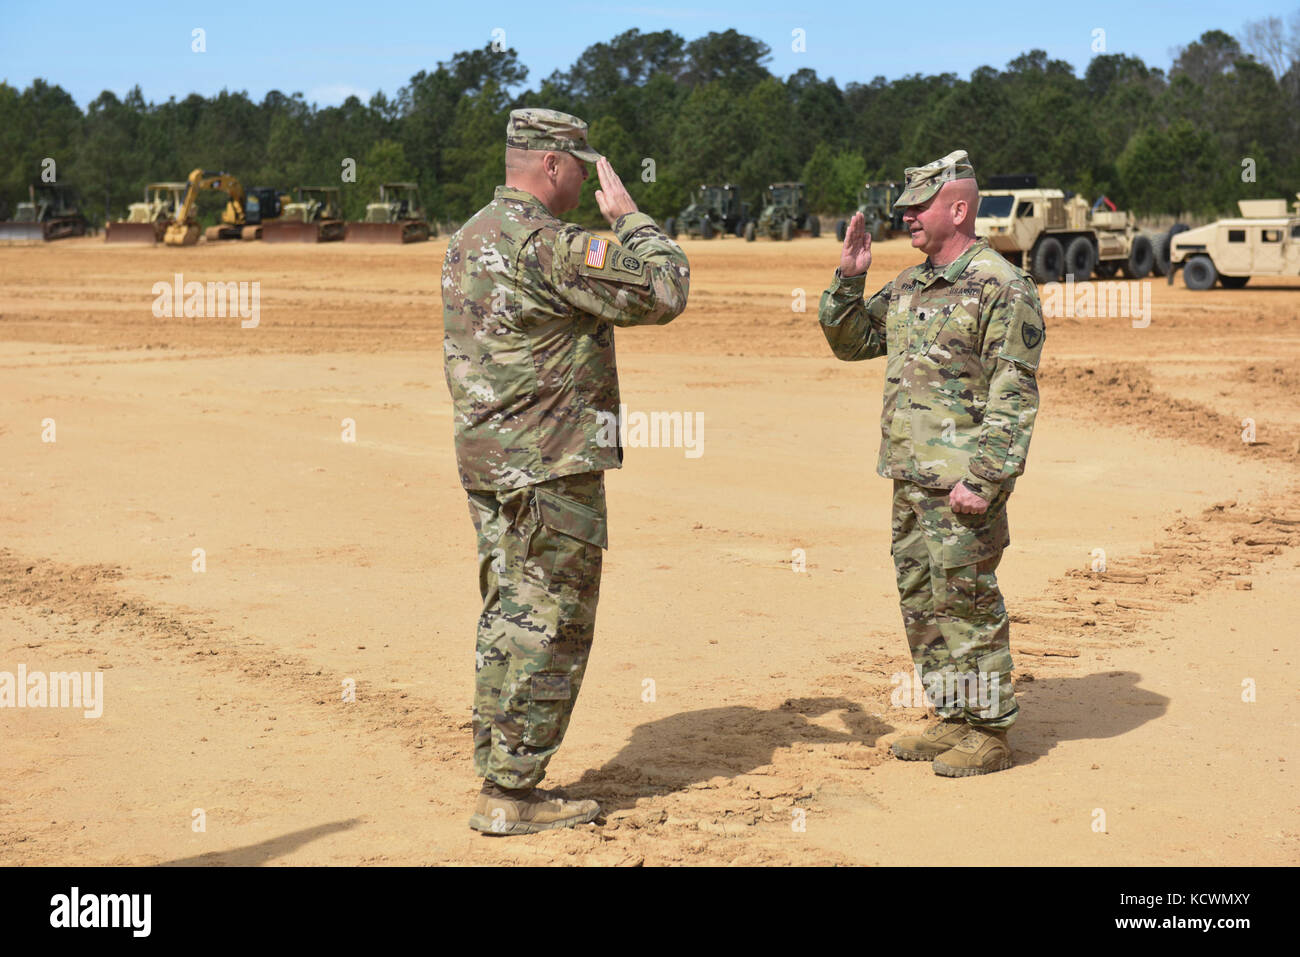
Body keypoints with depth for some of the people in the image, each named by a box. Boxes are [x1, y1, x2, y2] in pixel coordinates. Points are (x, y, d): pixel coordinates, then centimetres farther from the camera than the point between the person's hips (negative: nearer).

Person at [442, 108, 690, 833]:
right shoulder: (545, 244, -17)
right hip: (551, 464, -9)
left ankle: (501, 778, 20)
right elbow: (664, 291, -18)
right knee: (548, 629, -2)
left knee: (511, 621, 14)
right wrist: (628, 214, -4)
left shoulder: (470, 238, 13)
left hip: (487, 459, 9)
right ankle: (511, 795, 2)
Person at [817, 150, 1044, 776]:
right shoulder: (907, 287, 14)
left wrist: (983, 480, -21)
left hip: (962, 483, -8)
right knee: (921, 601, 14)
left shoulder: (1002, 288, -11)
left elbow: (1014, 397, -16)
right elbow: (848, 341, 22)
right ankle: (952, 719, 26)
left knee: (966, 602, -3)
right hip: (910, 477, 9)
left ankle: (989, 733, 8)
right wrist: (848, 278, 6)